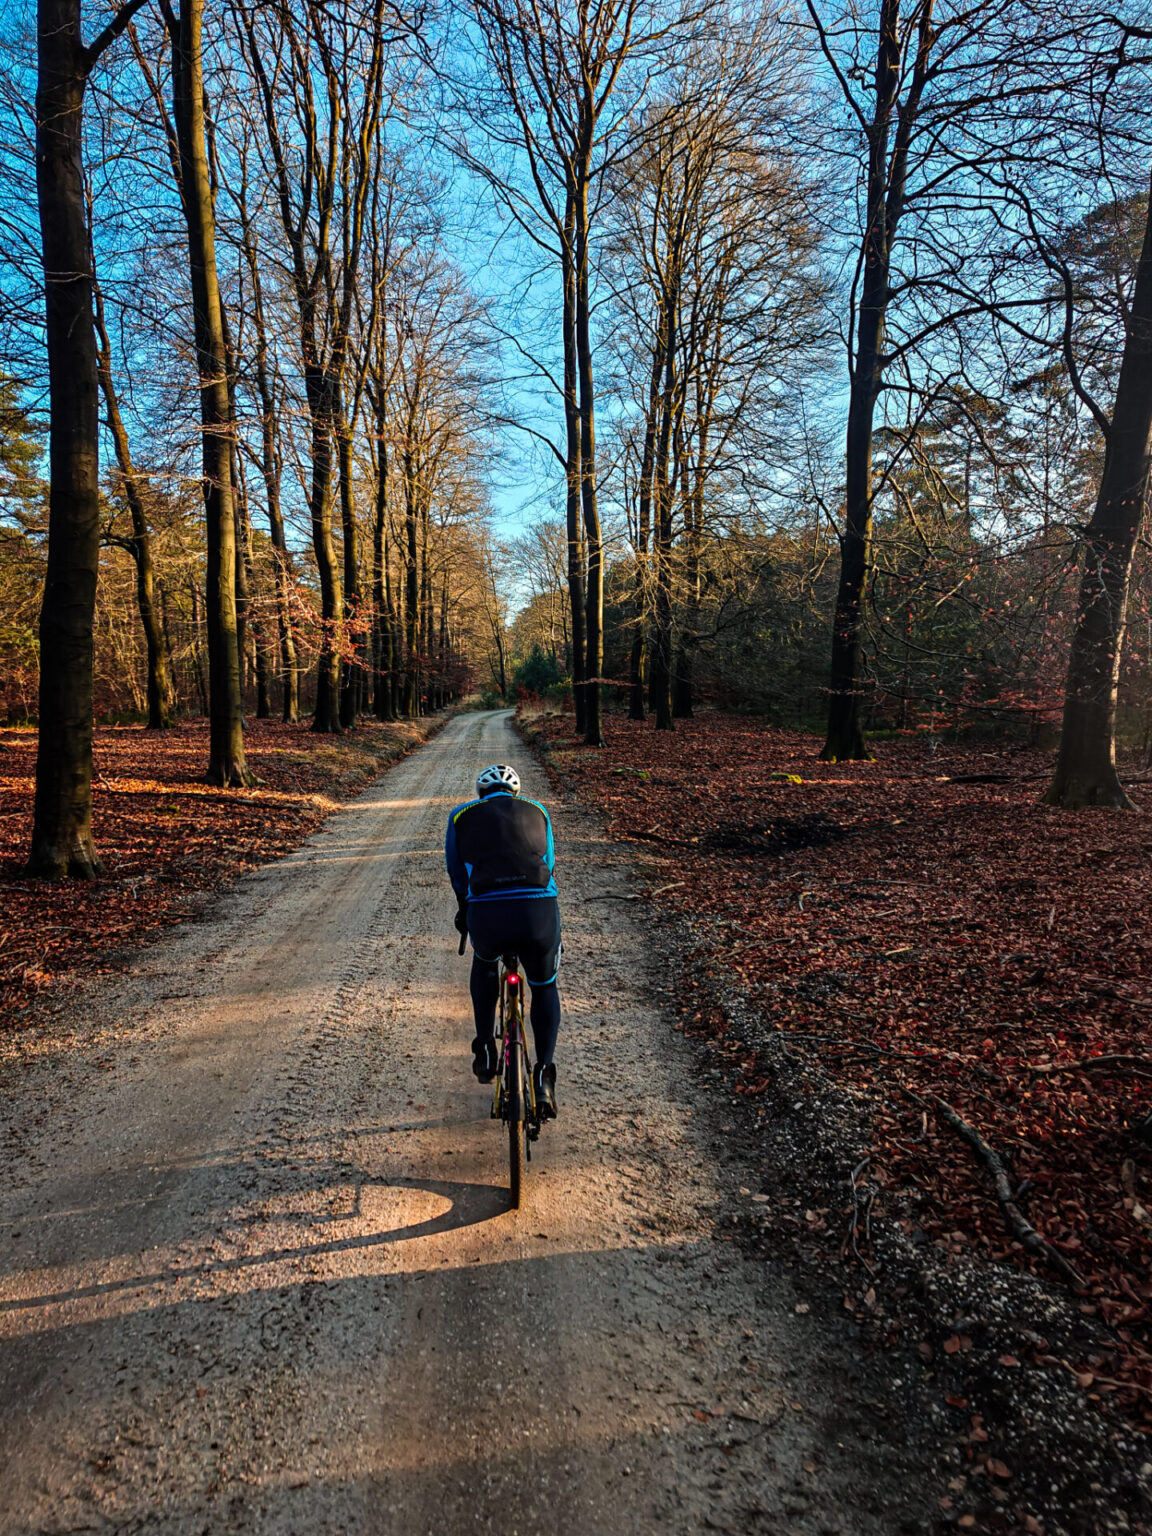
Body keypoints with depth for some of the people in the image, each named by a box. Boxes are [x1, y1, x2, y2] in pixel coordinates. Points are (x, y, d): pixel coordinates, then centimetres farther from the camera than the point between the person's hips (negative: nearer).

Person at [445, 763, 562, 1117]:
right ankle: (544, 1073, 13)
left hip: (487, 915, 0)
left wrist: (465, 915, 48)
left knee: (484, 963, 36)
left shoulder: (462, 815, 21)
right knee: (544, 987, 28)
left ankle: (485, 1051, 31)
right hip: (540, 910, 1)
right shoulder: (537, 811, 25)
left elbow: (458, 876, 30)